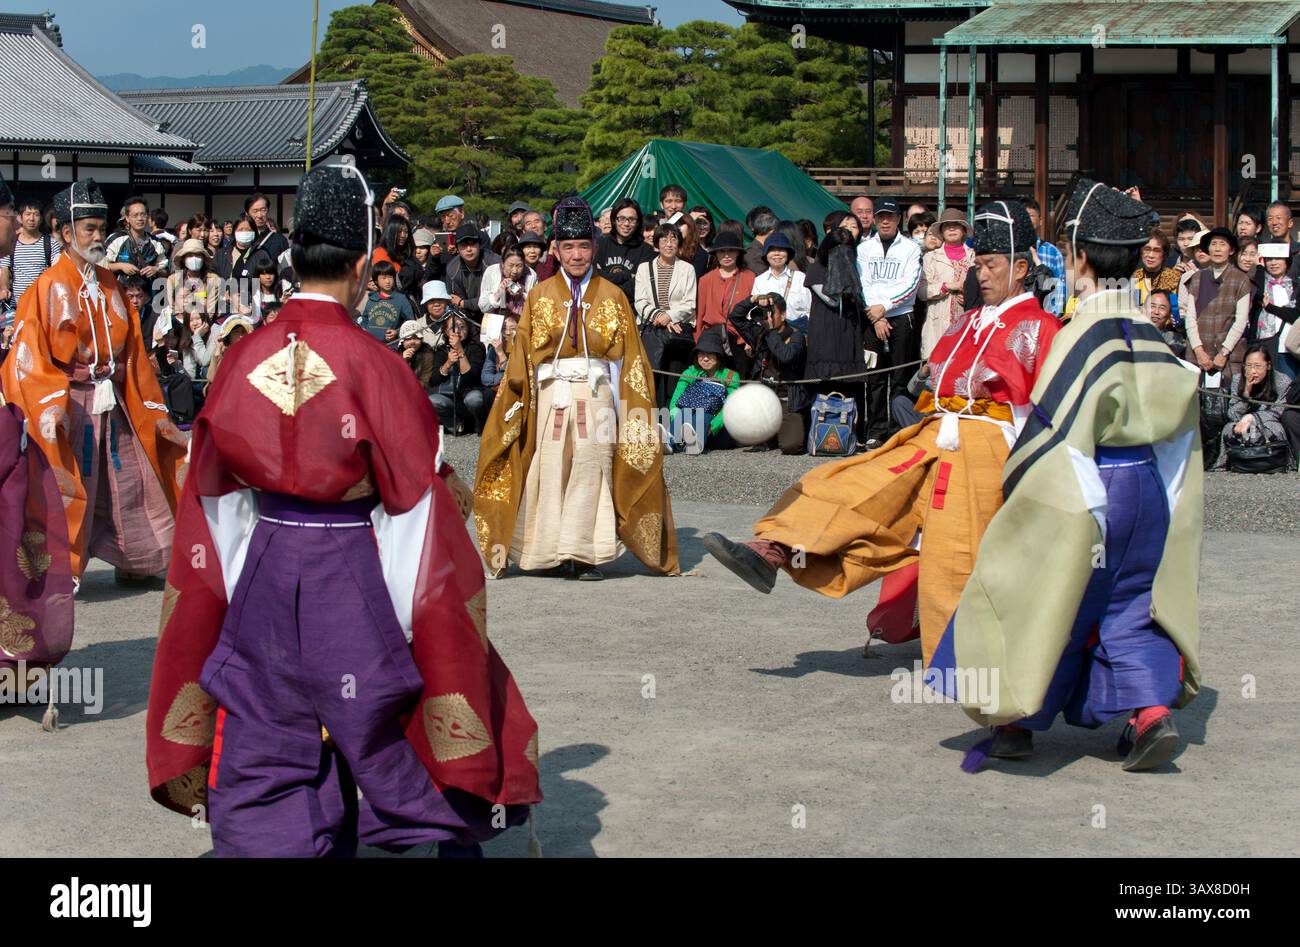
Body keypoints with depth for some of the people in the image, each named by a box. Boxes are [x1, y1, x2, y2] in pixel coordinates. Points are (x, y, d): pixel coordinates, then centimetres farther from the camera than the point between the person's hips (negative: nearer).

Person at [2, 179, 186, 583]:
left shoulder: (109, 284, 10)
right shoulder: (49, 287, -8)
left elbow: (132, 350, 13)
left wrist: (153, 409, 11)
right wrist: (51, 404, -26)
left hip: (112, 402, 6)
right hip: (71, 404, -6)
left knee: (127, 481, 9)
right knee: (68, 488, -2)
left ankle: (134, 561, 22)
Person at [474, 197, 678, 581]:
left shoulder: (612, 296, 9)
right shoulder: (540, 296, 11)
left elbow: (626, 356, 6)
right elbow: (522, 354, 9)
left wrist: (622, 404, -4)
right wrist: (519, 400, -1)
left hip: (596, 394, -1)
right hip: (551, 394, 1)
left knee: (590, 471, -6)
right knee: (552, 473, -3)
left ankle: (587, 555, -3)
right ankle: (555, 553, 3)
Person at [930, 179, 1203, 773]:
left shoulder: (1084, 333, -17)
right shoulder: (1149, 335, 4)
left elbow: (1053, 423, -17)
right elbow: (1177, 418, 10)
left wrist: (1014, 481, -4)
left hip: (1083, 488, -6)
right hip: (1148, 489, 7)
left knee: (1042, 595, 7)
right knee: (1128, 603, 17)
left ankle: (1018, 723, 14)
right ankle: (1152, 708, 1)